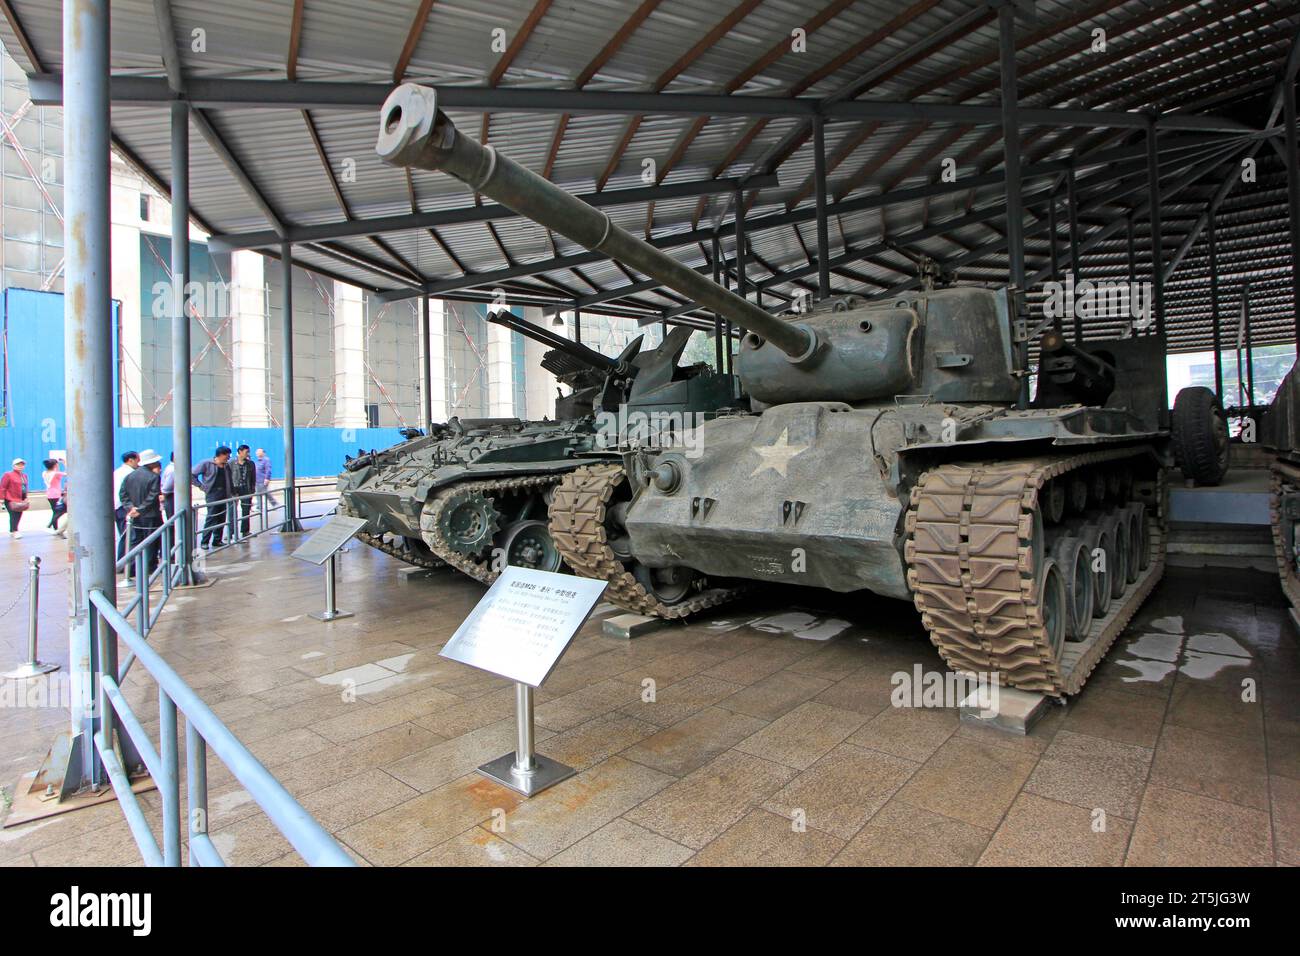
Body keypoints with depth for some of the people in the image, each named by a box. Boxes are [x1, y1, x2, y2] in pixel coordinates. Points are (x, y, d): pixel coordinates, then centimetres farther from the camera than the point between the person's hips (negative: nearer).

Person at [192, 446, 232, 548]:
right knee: (211, 519, -9)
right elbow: (193, 475, -5)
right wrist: (202, 486, -9)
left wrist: (231, 493, 7)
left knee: (221, 519, 7)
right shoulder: (206, 463, -4)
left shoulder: (227, 465, 12)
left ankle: (218, 540, 15)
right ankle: (205, 542, -2)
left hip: (224, 495, 6)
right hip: (212, 494, -6)